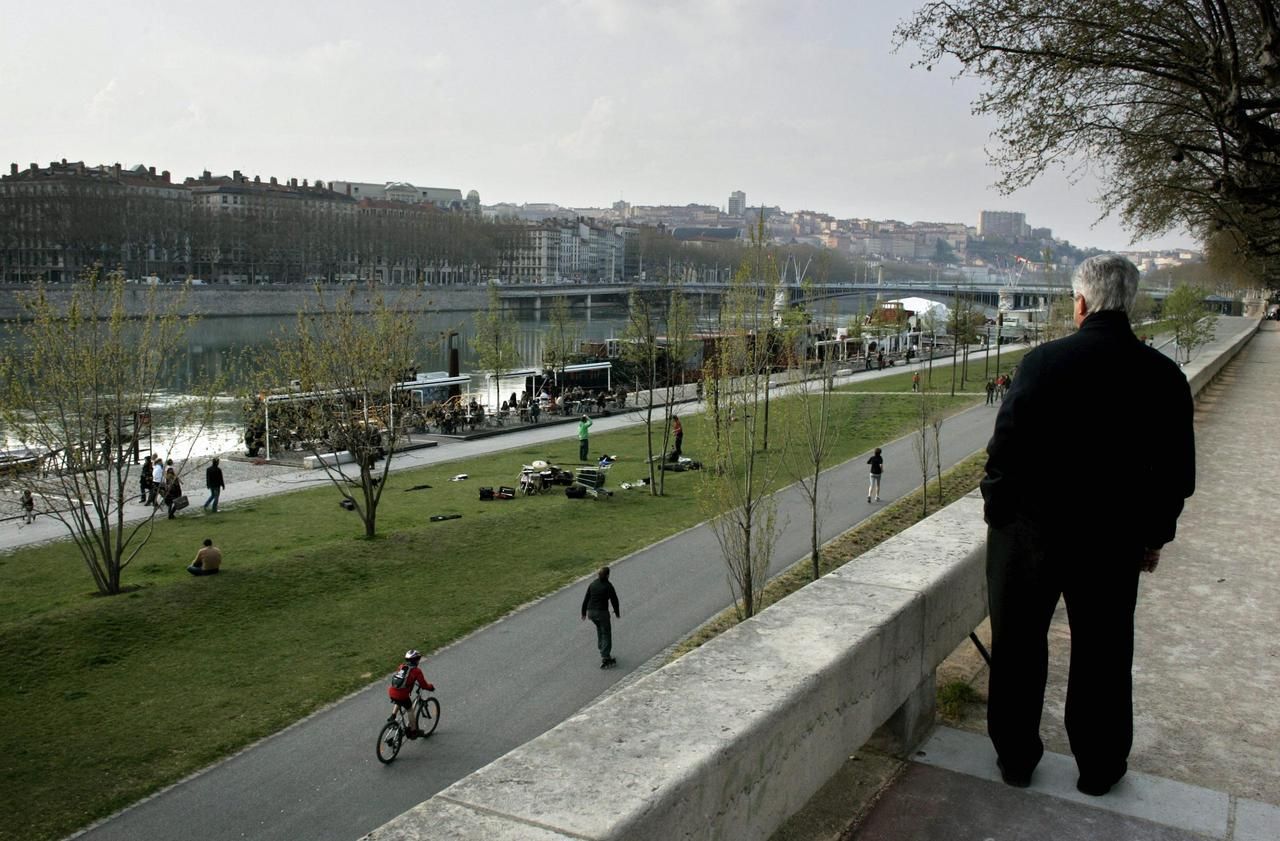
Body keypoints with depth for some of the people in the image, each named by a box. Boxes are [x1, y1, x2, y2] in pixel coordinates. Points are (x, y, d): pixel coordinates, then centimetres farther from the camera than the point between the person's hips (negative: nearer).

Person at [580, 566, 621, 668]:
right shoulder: (608, 586, -10)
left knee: (599, 628, 29)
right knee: (606, 634, 2)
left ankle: (602, 650, 33)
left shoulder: (592, 585, 4)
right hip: (602, 612, -5)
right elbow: (614, 600, -5)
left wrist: (584, 613, 18)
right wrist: (617, 613, 11)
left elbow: (586, 600, 8)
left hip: (591, 612, 5)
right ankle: (605, 658, -6)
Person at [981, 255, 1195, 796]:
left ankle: (1015, 758, 26)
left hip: (1031, 529, -2)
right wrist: (1155, 536, 14)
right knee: (1103, 655, 16)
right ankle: (1099, 768, 31)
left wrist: (996, 511, 0)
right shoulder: (1163, 375, -5)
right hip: (1114, 538, 2)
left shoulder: (1044, 361, -14)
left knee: (1019, 649, 13)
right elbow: (1177, 472, 2)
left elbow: (1006, 447, -14)